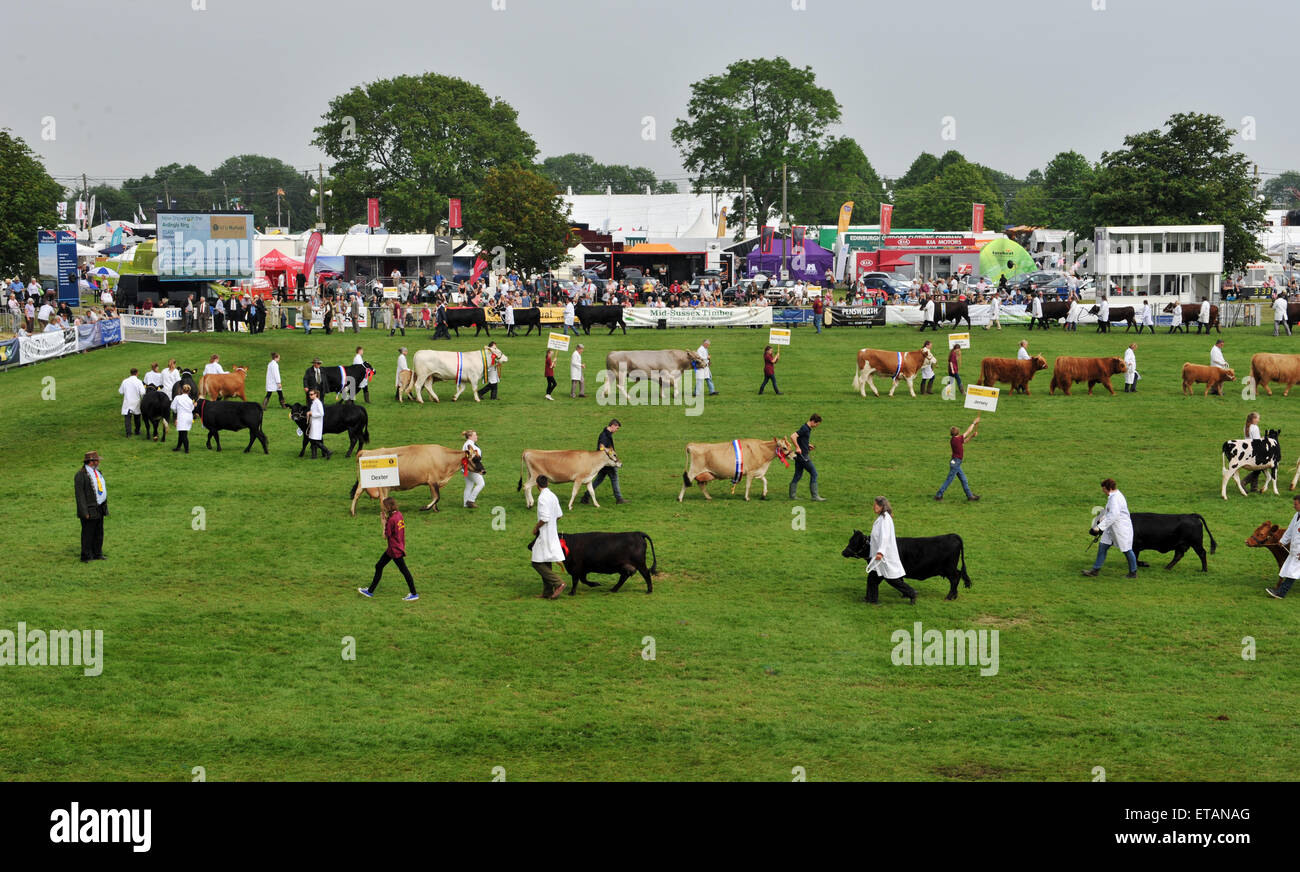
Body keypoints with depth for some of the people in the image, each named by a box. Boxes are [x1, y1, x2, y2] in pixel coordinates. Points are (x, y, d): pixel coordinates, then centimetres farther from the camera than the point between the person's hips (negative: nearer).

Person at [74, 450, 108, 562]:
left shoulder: (98, 472, 13)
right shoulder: (81, 475, -14)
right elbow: (80, 495, -16)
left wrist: (105, 506, 17)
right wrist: (85, 512, -19)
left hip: (100, 509, 8)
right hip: (89, 510, -8)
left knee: (99, 532, 13)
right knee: (88, 533, -3)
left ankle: (97, 553, 23)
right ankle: (86, 556, 4)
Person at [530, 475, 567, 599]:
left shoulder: (542, 498, -18)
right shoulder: (552, 496, 9)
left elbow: (544, 518, -24)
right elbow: (559, 515, 15)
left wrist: (536, 527, -9)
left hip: (544, 534, -9)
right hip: (552, 533, 9)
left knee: (538, 563, -4)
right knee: (546, 564, 14)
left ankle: (558, 583, -11)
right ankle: (547, 592, 16)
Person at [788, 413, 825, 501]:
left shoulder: (807, 429, 13)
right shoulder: (805, 429, -17)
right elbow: (792, 436, -27)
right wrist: (797, 448, -24)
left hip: (800, 456, 10)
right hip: (803, 456, -10)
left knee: (798, 475, 11)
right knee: (813, 473, -4)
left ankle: (792, 496, 13)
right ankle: (815, 496, -2)